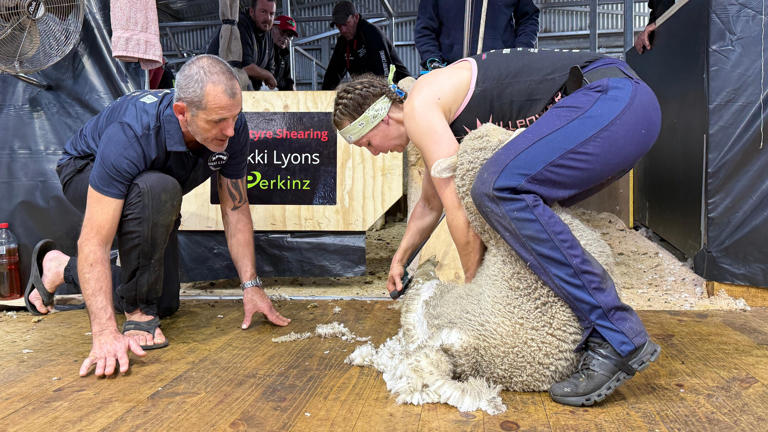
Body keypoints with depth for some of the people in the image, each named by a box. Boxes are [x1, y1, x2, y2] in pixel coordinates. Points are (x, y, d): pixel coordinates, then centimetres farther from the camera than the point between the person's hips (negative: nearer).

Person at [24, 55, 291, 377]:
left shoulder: (232, 128, -27)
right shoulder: (130, 134, -43)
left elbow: (235, 208, -15)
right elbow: (94, 243, -43)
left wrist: (251, 286, -18)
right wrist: (106, 334, -48)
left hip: (150, 195, 6)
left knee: (165, 304, 3)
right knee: (156, 189, -42)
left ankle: (61, 268, 26)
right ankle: (137, 312, -21)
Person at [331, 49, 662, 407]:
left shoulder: (419, 107, -9)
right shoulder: (438, 112, 22)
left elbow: (457, 206, -12)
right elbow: (431, 203, 35)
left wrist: (474, 280, 0)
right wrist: (400, 259, 42)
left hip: (613, 99, -10)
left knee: (500, 189, -26)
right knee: (526, 202, 20)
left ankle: (618, 339, -21)